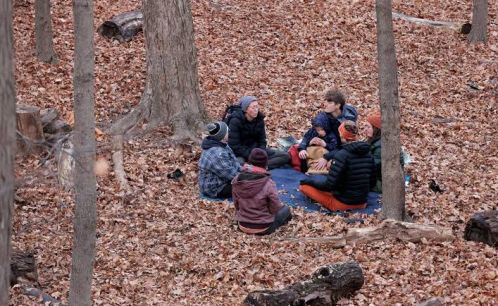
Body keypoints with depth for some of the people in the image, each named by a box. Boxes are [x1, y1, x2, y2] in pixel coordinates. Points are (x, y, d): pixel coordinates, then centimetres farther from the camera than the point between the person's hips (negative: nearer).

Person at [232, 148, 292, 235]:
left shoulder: (237, 180, -13)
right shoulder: (268, 184, -25)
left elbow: (236, 204, -1)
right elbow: (275, 207, -15)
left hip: (242, 225, 3)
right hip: (262, 228, -3)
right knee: (285, 209, 19)